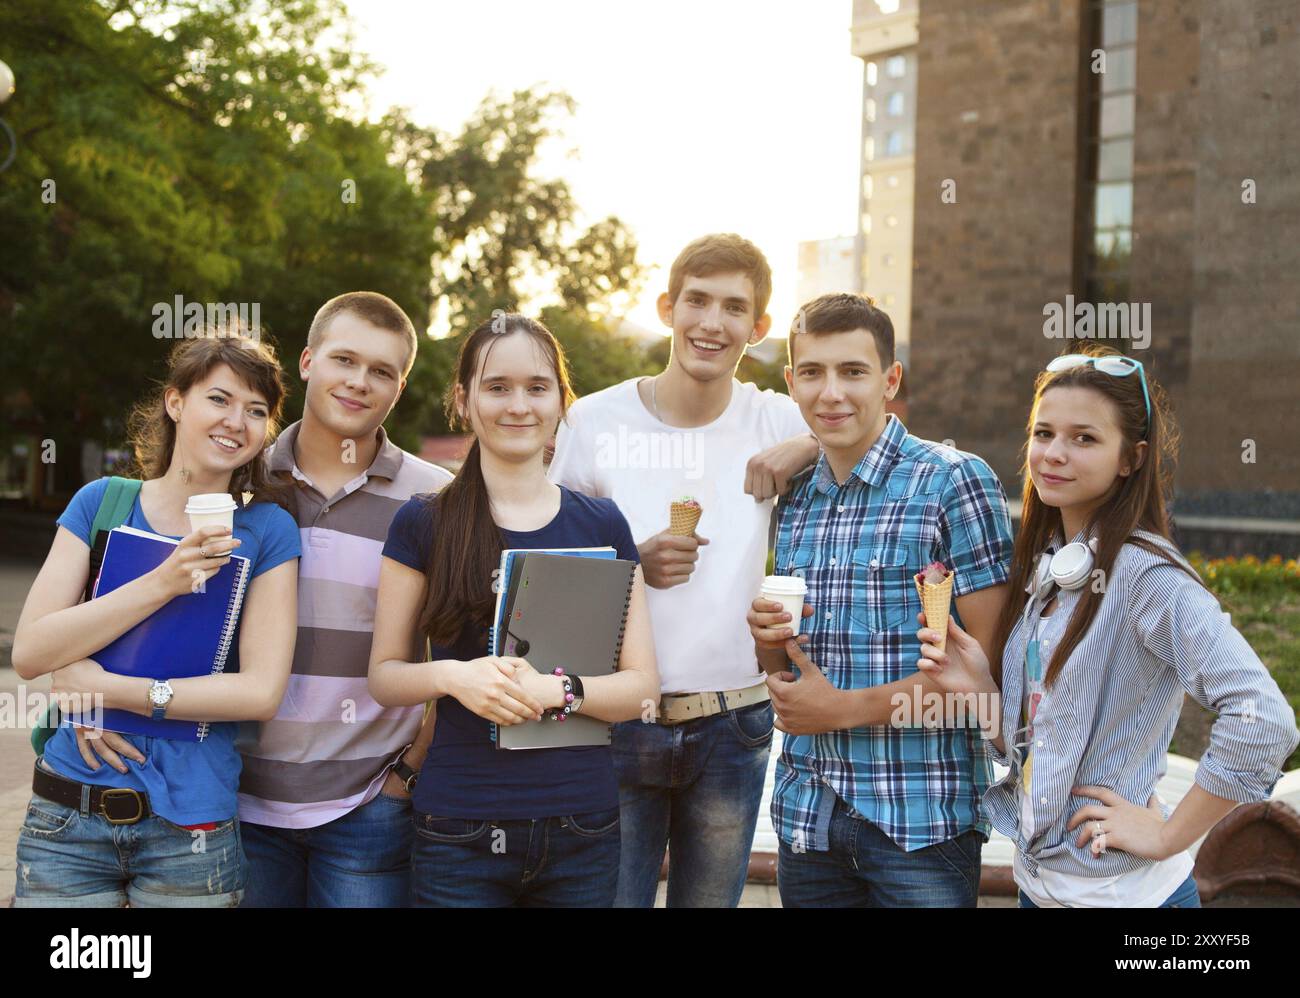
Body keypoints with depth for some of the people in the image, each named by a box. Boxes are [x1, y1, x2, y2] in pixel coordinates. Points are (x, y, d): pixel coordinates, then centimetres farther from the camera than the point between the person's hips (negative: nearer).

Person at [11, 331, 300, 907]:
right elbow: (28, 653, -8)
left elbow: (261, 691, -11)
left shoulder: (266, 530, -3)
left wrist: (103, 687, -13)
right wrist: (164, 582, -18)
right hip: (66, 818, 1)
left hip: (190, 830, -1)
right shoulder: (100, 503, 1)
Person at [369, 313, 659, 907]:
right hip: (458, 831, -1)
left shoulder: (601, 526, 3)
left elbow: (642, 686, 1)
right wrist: (452, 676, -18)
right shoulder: (423, 524, 0)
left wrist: (555, 689, -17)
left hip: (583, 831, 1)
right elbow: (384, 675, 3)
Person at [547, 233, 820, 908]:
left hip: (732, 729, 2)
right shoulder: (596, 421, -3)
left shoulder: (776, 424, 0)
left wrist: (814, 443, -16)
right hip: (617, 721, -2)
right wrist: (631, 567, -15)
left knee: (711, 899, 14)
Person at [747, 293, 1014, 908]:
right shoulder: (795, 500, 9)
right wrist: (767, 637, -4)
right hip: (805, 814, 5)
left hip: (921, 819, -5)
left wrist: (846, 707, -14)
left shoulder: (954, 481, -9)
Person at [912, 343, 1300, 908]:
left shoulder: (1146, 573, -18)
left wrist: (1168, 836, -20)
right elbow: (1030, 738, 8)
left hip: (1120, 891, -7)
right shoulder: (1045, 566, 4)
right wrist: (981, 688, -10)